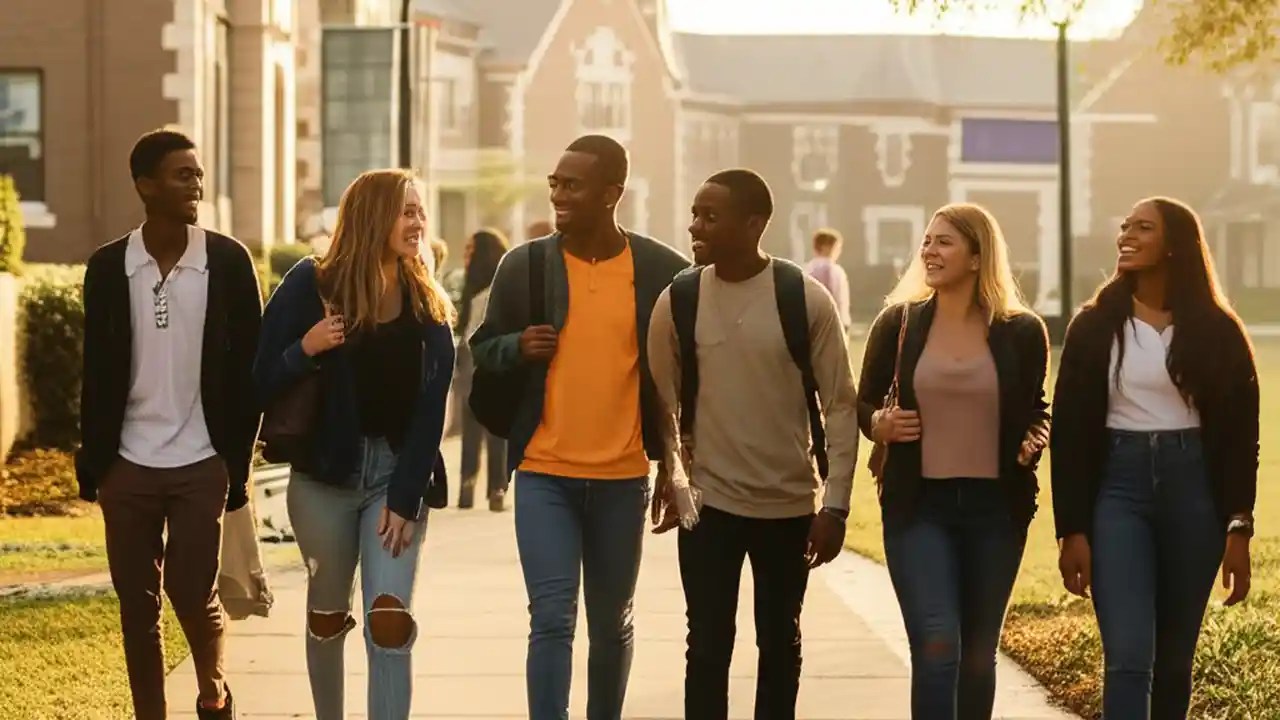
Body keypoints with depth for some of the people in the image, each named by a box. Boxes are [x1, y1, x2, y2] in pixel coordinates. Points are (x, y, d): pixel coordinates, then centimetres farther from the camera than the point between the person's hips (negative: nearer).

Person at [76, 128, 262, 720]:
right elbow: (96, 371, 6)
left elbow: (249, 368, 0)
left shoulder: (228, 261, -3)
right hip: (128, 467, 2)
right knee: (137, 604, 6)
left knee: (193, 594, -5)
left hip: (201, 465, -2)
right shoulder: (108, 266, 1)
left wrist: (239, 462, -3)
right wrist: (91, 461, 2)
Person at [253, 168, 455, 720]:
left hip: (398, 474, 1)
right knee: (327, 615, 13)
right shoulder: (312, 286, -7)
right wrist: (305, 350, -25)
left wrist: (405, 498, -11)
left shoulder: (428, 307, 0)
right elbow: (262, 385, -7)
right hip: (325, 474, -1)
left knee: (389, 623, -10)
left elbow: (429, 410, -4)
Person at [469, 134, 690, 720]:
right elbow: (483, 349, 10)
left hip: (623, 477, 1)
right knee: (551, 618, -9)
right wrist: (518, 348, -12)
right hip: (544, 473, -1)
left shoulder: (662, 271, -3)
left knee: (611, 623, 15)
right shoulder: (523, 265, -1)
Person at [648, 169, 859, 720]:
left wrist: (834, 504, -9)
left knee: (780, 644, 14)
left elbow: (841, 404, -6)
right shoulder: (678, 301, -6)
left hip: (790, 504, -1)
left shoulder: (807, 299, -10)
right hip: (709, 503, 1)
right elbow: (663, 400, 5)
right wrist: (671, 475, -1)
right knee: (708, 646, 2)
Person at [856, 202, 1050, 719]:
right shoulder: (898, 322, 1)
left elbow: (1037, 412, 12)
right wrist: (879, 424, -10)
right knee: (937, 647, -15)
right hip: (919, 503, -1)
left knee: (978, 653, 12)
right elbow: (863, 404, 11)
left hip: (995, 505, 1)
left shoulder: (1021, 331, 0)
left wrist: (1035, 441, -9)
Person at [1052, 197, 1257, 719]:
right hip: (1119, 486, -1)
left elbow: (1239, 432, 3)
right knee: (1128, 656, -12)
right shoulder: (1095, 326, 3)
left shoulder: (1216, 330, 2)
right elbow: (1070, 430, 1)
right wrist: (1072, 530, -5)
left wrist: (1239, 528, -3)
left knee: (1174, 657, 9)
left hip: (1192, 487, 1)